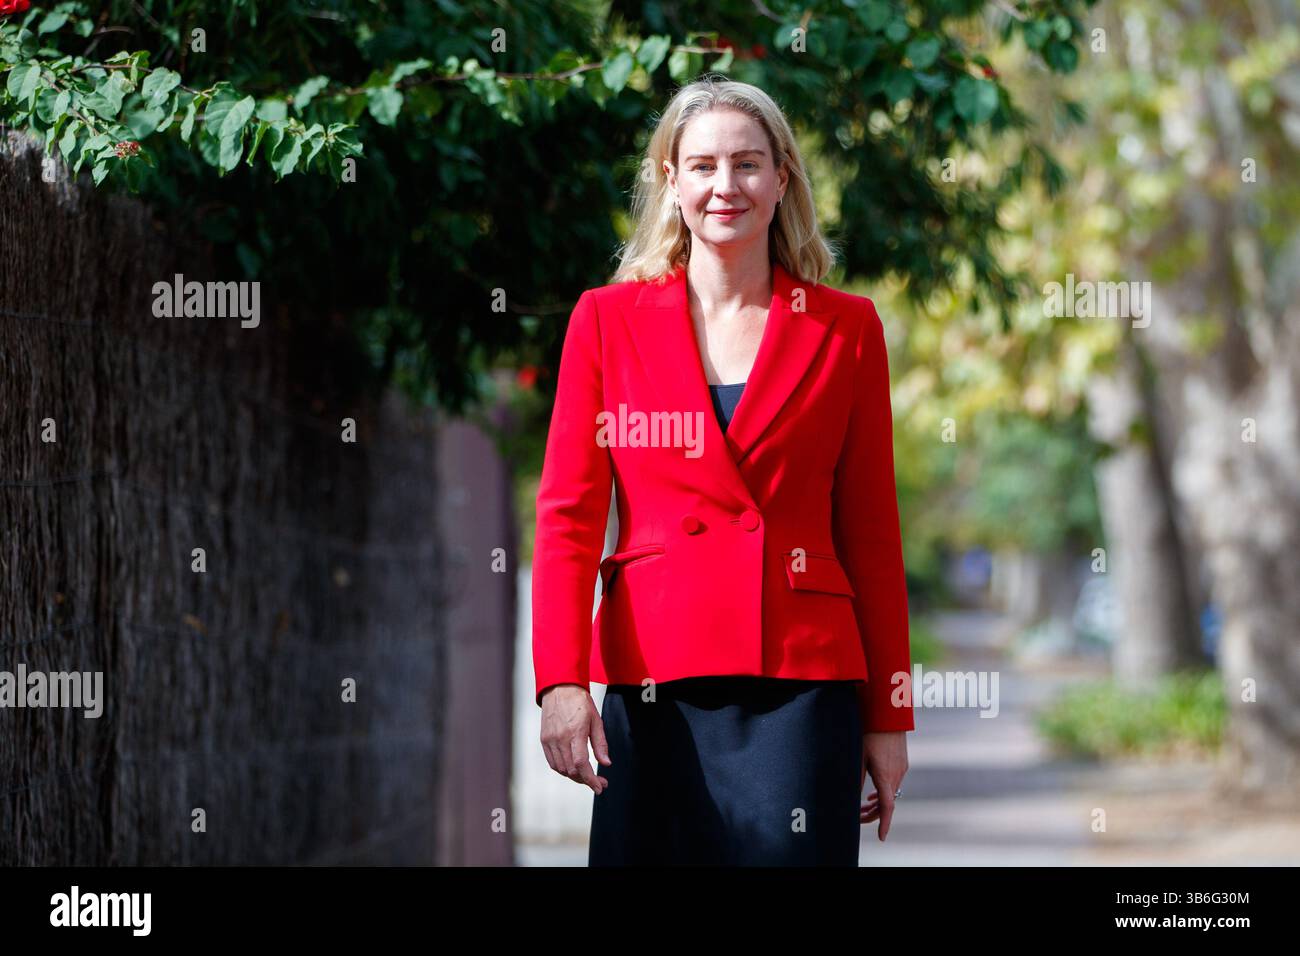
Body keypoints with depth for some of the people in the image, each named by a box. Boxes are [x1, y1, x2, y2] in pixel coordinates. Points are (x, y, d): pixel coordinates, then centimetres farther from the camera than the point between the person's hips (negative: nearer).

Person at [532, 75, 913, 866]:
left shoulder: (844, 328, 8)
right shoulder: (608, 320, 8)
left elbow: (872, 534, 9)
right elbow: (569, 516, 4)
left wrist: (889, 716, 6)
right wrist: (561, 681, -9)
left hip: (800, 687, 0)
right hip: (652, 681, 0)